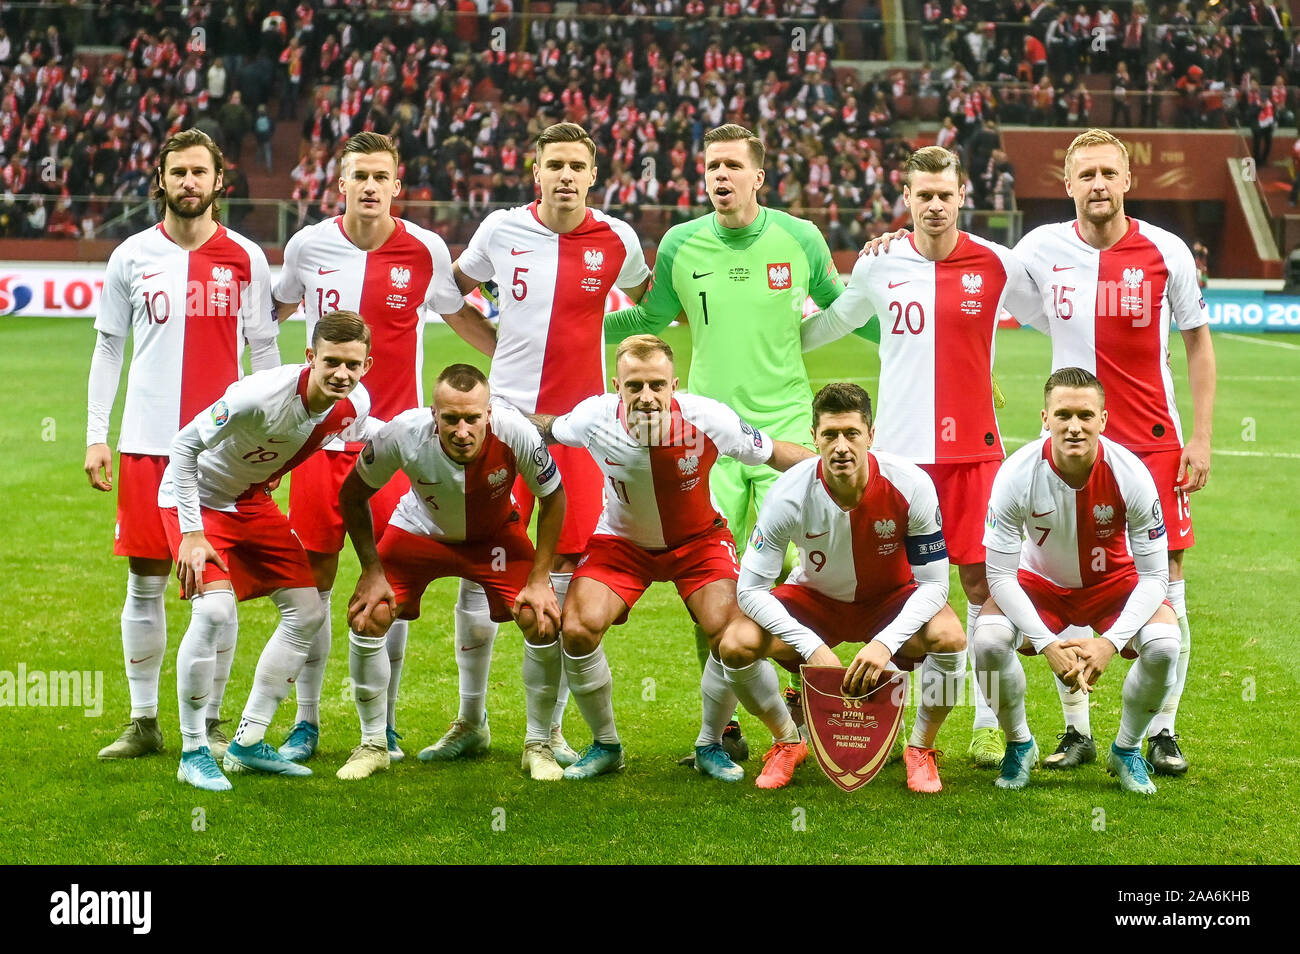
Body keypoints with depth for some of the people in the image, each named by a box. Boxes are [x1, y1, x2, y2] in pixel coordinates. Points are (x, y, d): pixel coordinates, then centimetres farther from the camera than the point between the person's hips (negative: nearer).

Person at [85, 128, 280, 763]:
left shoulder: (245, 258, 3)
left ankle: (210, 722, 13)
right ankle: (143, 722, 14)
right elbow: (108, 347, 9)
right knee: (144, 584, 4)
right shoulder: (132, 256, 5)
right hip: (146, 444, 1)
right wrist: (95, 436, 3)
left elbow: (264, 351, 7)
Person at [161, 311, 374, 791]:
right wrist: (191, 534, -25)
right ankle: (192, 751, -8)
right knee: (214, 609, -24)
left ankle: (248, 743, 14)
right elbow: (184, 444, -25)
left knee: (308, 611, 3)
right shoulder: (261, 395, -34)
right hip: (197, 496, -7)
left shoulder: (355, 406, -15)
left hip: (252, 499, 7)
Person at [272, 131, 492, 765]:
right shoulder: (308, 246, 1)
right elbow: (275, 309, 21)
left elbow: (461, 315, 16)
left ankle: (383, 724, 14)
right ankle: (306, 722, 16)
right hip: (321, 433, 1)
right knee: (314, 578, 3)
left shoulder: (425, 251, -2)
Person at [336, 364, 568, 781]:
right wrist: (372, 570, -15)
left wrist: (540, 579, -16)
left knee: (543, 620, -16)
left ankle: (539, 745, 5)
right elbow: (353, 494, -14)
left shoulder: (516, 433, -35)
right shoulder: (403, 434, -34)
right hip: (419, 530, 0)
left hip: (496, 535, 0)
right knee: (367, 616, -15)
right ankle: (372, 744, 6)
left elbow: (552, 497, -15)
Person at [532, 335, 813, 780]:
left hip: (698, 539, -1)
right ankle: (605, 745, 5)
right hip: (622, 539, 1)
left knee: (729, 634, -21)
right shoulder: (594, 417, -26)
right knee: (577, 629, -20)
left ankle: (710, 746, 7)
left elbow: (775, 453, -14)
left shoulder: (707, 418, -29)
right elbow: (547, 428, -1)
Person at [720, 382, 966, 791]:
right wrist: (812, 647, -33)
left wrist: (886, 642, -35)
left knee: (948, 635, -32)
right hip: (816, 598, 1)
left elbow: (933, 582, -20)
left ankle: (920, 749, -4)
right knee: (737, 644, -24)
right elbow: (750, 589, -22)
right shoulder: (790, 493, -26)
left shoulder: (910, 485, -27)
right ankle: (788, 743, 5)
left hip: (893, 600, -1)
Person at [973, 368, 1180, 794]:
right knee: (988, 640, -30)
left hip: (1113, 580, 0)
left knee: (1163, 645, -29)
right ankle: (1019, 745, 1)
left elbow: (1153, 575, -19)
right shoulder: (1018, 474, -27)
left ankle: (1126, 750, 1)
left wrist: (1110, 642, -32)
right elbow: (1000, 574, -21)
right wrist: (1047, 644, -32)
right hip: (1040, 581, 0)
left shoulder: (1131, 474, -26)